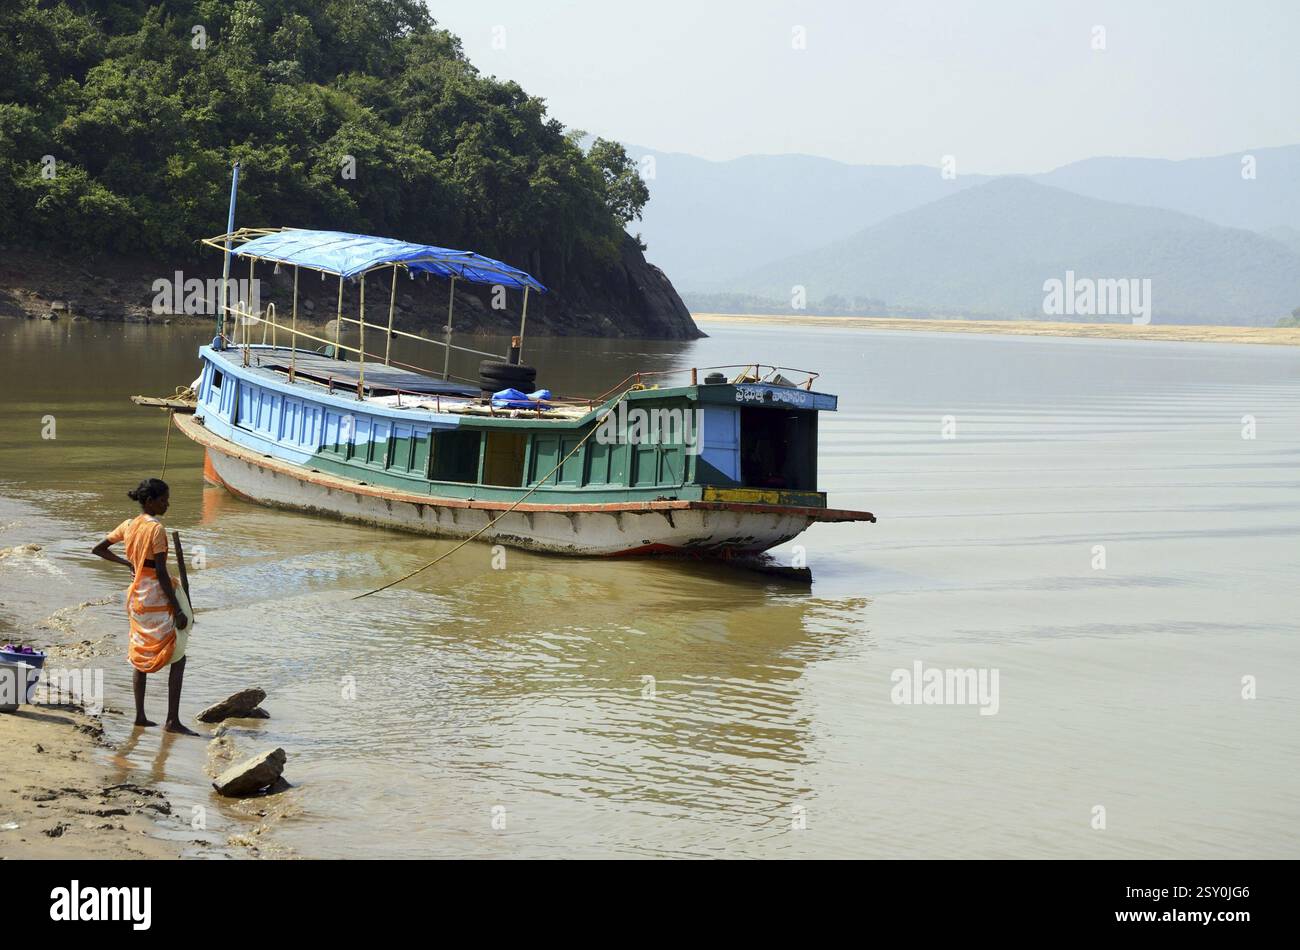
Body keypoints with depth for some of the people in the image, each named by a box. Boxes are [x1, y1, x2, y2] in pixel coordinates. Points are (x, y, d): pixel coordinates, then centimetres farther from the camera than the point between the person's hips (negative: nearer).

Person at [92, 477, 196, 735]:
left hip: (136, 594, 8)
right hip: (156, 596, -8)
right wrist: (178, 610, -17)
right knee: (177, 657, -4)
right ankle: (173, 720, -8)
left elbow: (99, 549, 16)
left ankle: (140, 716, 18)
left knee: (142, 656, 16)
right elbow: (161, 573, -19)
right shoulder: (156, 529, -16)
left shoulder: (128, 525, 7)